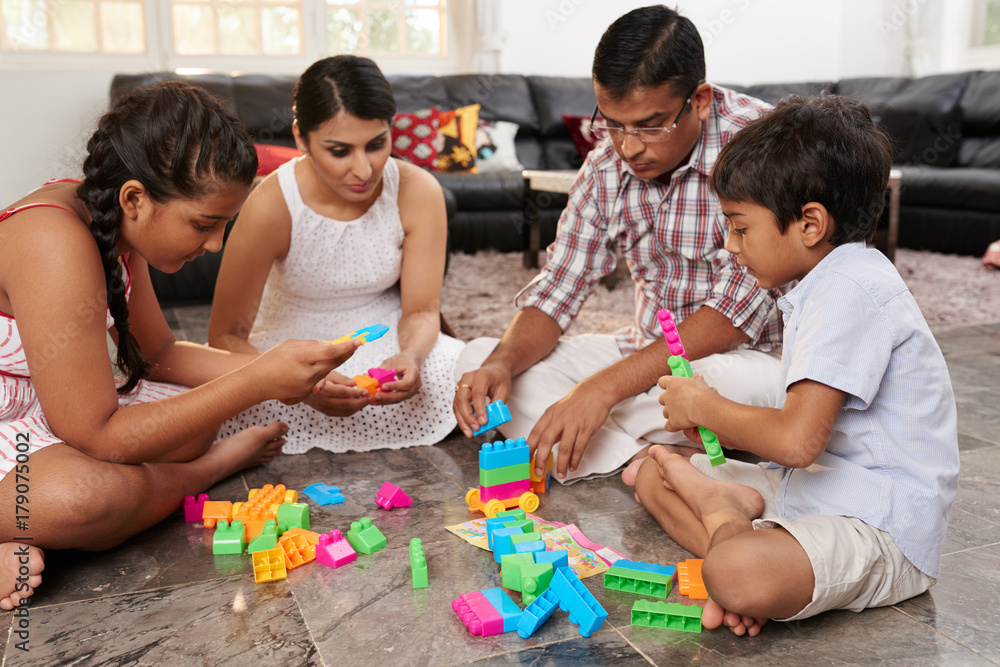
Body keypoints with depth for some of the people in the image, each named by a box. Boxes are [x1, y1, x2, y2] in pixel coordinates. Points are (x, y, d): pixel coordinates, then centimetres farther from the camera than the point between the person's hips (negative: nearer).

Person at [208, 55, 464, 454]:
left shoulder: (418, 192, -15)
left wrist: (410, 357, -33)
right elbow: (226, 336, -20)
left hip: (386, 343, 2)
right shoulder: (271, 205, -23)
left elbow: (422, 311, -8)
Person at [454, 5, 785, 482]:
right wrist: (502, 363, -23)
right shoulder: (606, 166, -2)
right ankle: (643, 459, -21)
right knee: (478, 359, -9)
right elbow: (557, 291, -1)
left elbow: (742, 307, -28)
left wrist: (604, 386, -34)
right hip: (649, 355, 6)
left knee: (736, 381, -42)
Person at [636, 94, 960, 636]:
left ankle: (724, 516, -8)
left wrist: (704, 407, -12)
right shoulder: (827, 283, 12)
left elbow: (796, 440, -29)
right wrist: (718, 422, 3)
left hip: (881, 531, -10)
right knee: (654, 474, 11)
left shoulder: (851, 290, -21)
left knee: (739, 576, -38)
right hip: (815, 488, 10)